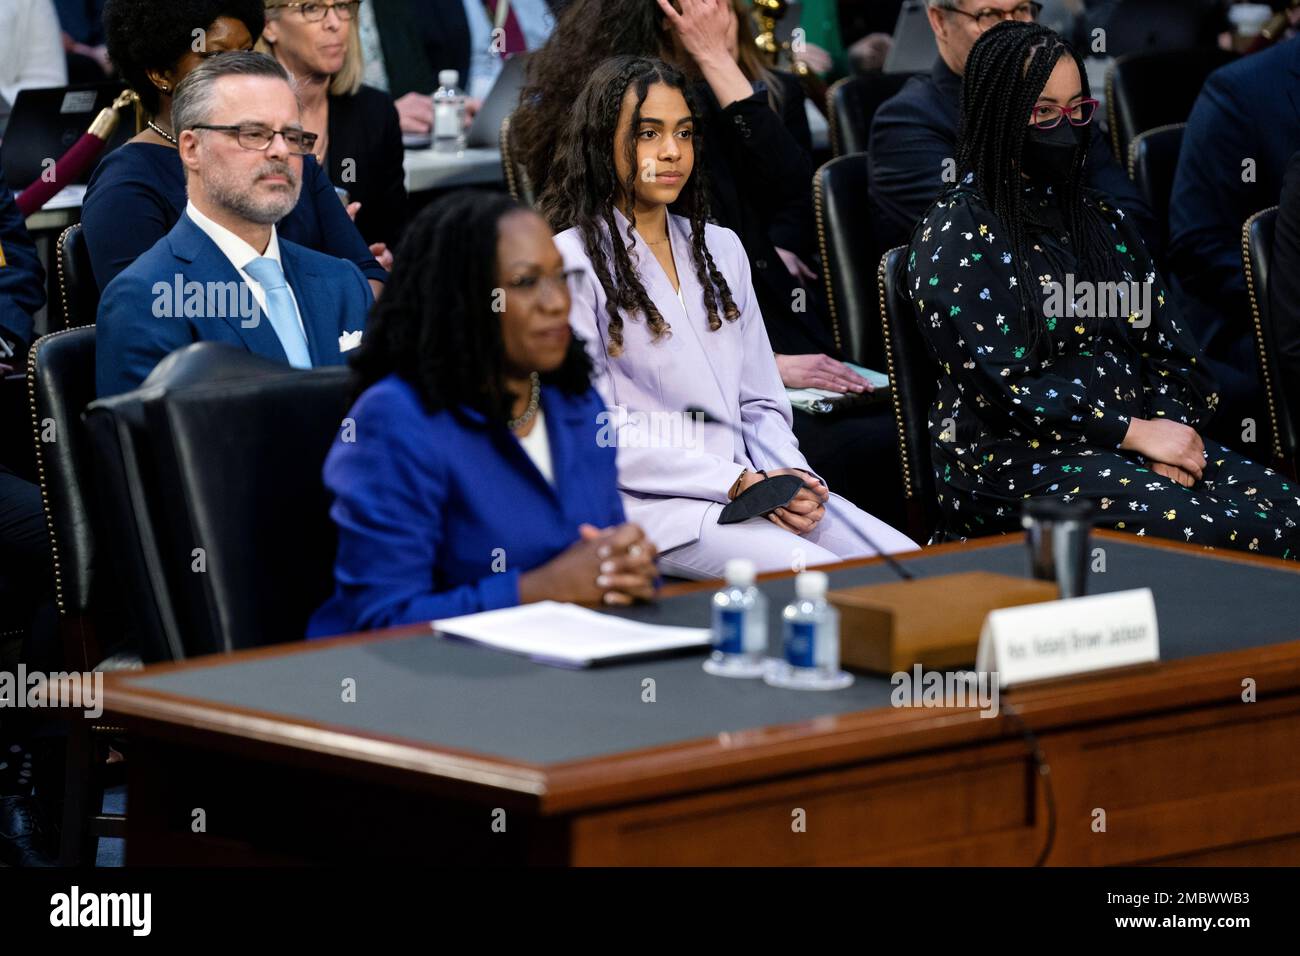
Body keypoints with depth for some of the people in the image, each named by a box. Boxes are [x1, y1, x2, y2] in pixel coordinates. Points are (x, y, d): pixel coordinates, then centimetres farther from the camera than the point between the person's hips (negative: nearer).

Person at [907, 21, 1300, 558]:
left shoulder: (1101, 221, 18)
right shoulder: (954, 236, -3)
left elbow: (1166, 344, 14)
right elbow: (1003, 383, -12)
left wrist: (1167, 427, -8)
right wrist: (1134, 433, -14)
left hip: (1138, 432, 6)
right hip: (1016, 457, -6)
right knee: (1214, 532, -29)